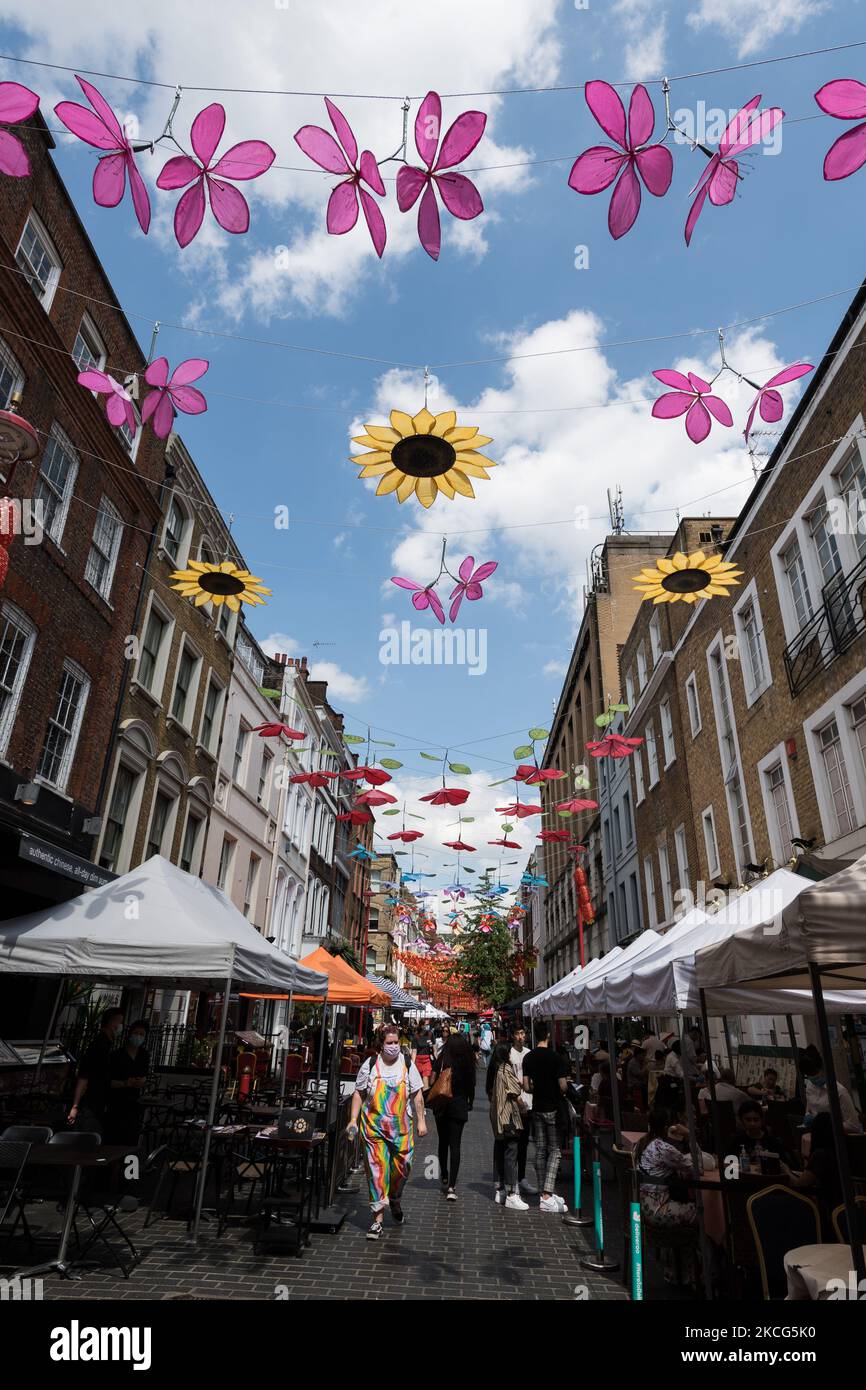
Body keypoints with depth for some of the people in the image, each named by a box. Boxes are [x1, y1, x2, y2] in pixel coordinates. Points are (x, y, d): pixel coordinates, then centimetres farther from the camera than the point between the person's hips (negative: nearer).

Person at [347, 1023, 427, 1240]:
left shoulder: (407, 1064, 1)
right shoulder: (370, 1065, -2)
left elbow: (417, 1094, 6)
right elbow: (359, 1093, 4)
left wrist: (421, 1121, 3)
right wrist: (353, 1120, -2)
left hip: (401, 1127, 1)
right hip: (374, 1127, -1)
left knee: (401, 1166, 5)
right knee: (377, 1170, -2)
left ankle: (395, 1200, 36)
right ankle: (378, 1219, 9)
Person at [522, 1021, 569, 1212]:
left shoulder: (528, 1057, 0)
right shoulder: (555, 1057, -15)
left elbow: (526, 1086, 2)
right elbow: (563, 1086, -16)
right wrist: (560, 1093, 5)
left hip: (537, 1108, 5)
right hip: (552, 1108, -5)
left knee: (540, 1150, 12)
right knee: (554, 1150, 0)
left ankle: (544, 1192, 17)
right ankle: (547, 1196, -8)